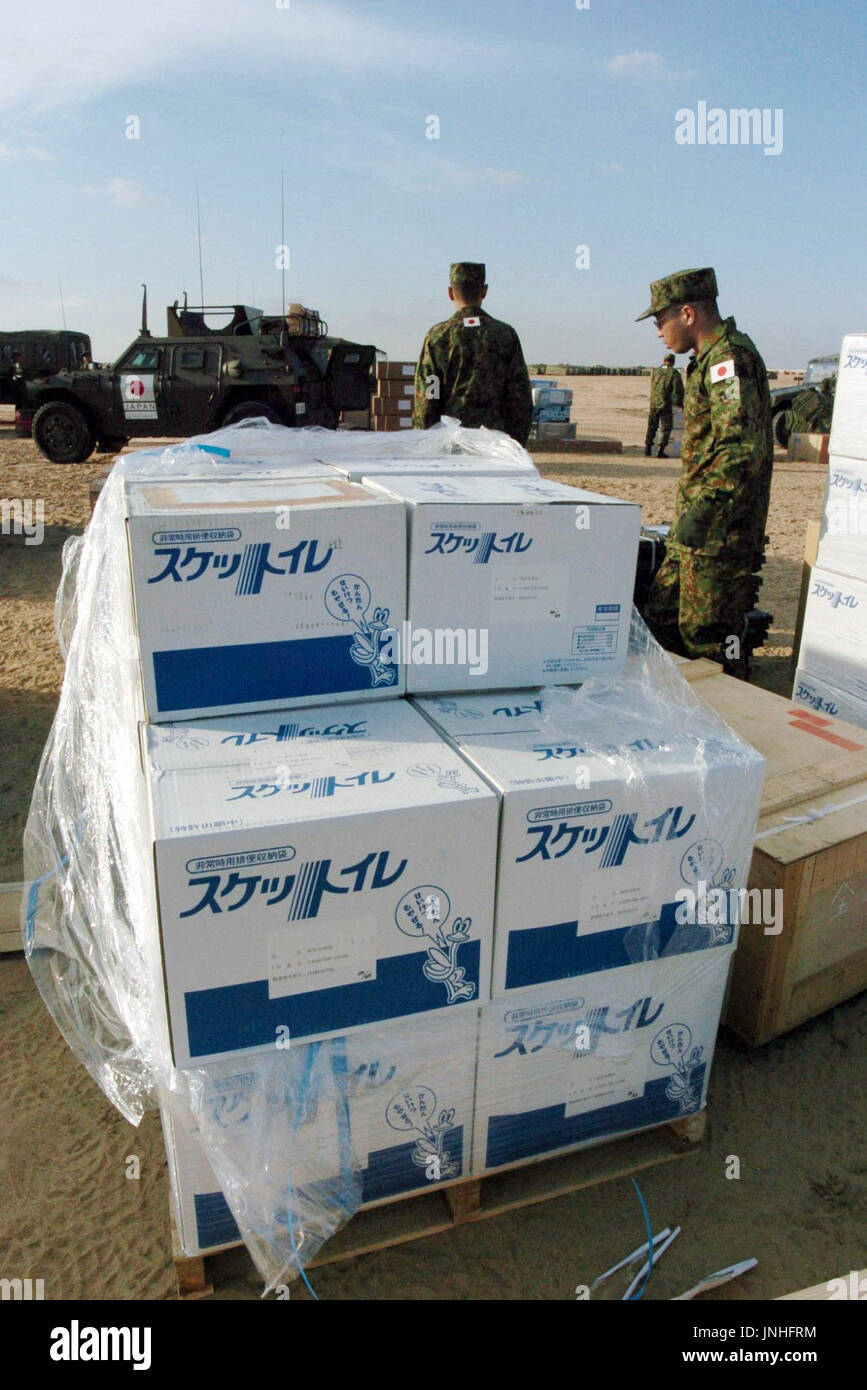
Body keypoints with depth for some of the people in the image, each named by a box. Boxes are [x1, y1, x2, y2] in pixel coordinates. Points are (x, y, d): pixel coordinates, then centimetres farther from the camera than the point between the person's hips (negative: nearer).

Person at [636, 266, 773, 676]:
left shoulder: (730, 357, -15)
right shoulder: (710, 357, 18)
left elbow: (742, 448, -26)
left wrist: (701, 511, -28)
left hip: (720, 525, -11)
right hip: (697, 520, 11)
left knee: (707, 631, -5)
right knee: (661, 614, 16)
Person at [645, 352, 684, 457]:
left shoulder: (655, 371, 5)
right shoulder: (674, 373, -8)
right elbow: (678, 390, -9)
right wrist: (679, 403, 2)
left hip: (653, 404, 4)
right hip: (666, 405, -4)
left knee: (651, 427, 16)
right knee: (665, 429, 5)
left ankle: (647, 448, 14)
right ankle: (661, 451, -1)